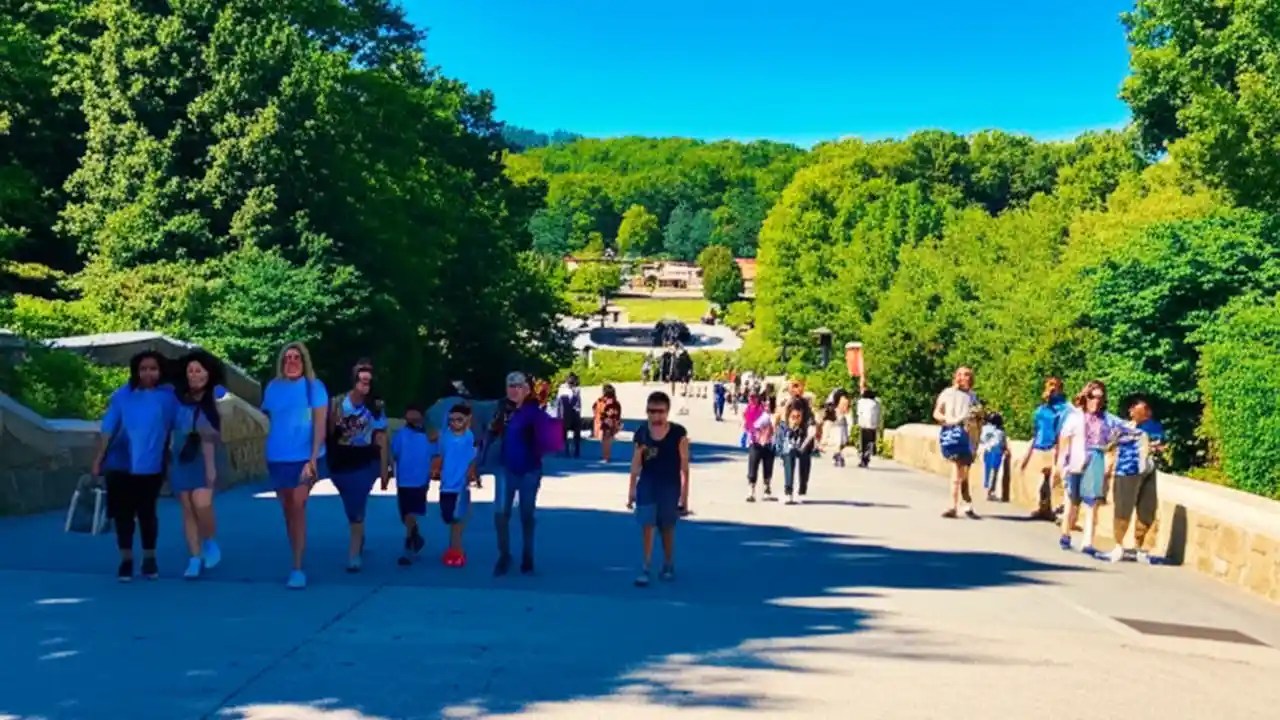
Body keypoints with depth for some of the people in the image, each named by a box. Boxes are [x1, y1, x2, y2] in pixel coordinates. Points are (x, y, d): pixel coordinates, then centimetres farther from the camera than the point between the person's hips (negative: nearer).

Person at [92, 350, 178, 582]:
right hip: (121, 465, 1)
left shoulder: (169, 397, -3)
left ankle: (149, 560, 23)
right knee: (123, 513, 6)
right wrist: (98, 459, -2)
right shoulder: (122, 396, -1)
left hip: (151, 466, -1)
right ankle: (126, 561, 17)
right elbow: (108, 430, 0)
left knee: (147, 513, 8)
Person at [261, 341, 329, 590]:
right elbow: (268, 419, 14)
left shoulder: (314, 387, -5)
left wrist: (313, 459, -18)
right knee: (288, 510, 11)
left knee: (297, 507, -13)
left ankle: (297, 568, -12)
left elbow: (320, 424, -10)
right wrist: (266, 456, 9)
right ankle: (297, 563, 23)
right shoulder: (272, 388, 7)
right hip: (278, 458, 4)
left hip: (304, 457, -4)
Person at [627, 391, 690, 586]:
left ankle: (668, 566, 28)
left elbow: (684, 466, -6)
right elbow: (636, 463, 5)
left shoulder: (678, 433, -10)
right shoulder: (641, 433, -2)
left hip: (670, 486, -1)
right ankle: (645, 568, 1)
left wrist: (684, 495, -7)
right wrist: (632, 489, 5)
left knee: (667, 528, 11)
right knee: (647, 526, -4)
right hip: (647, 485, 1)